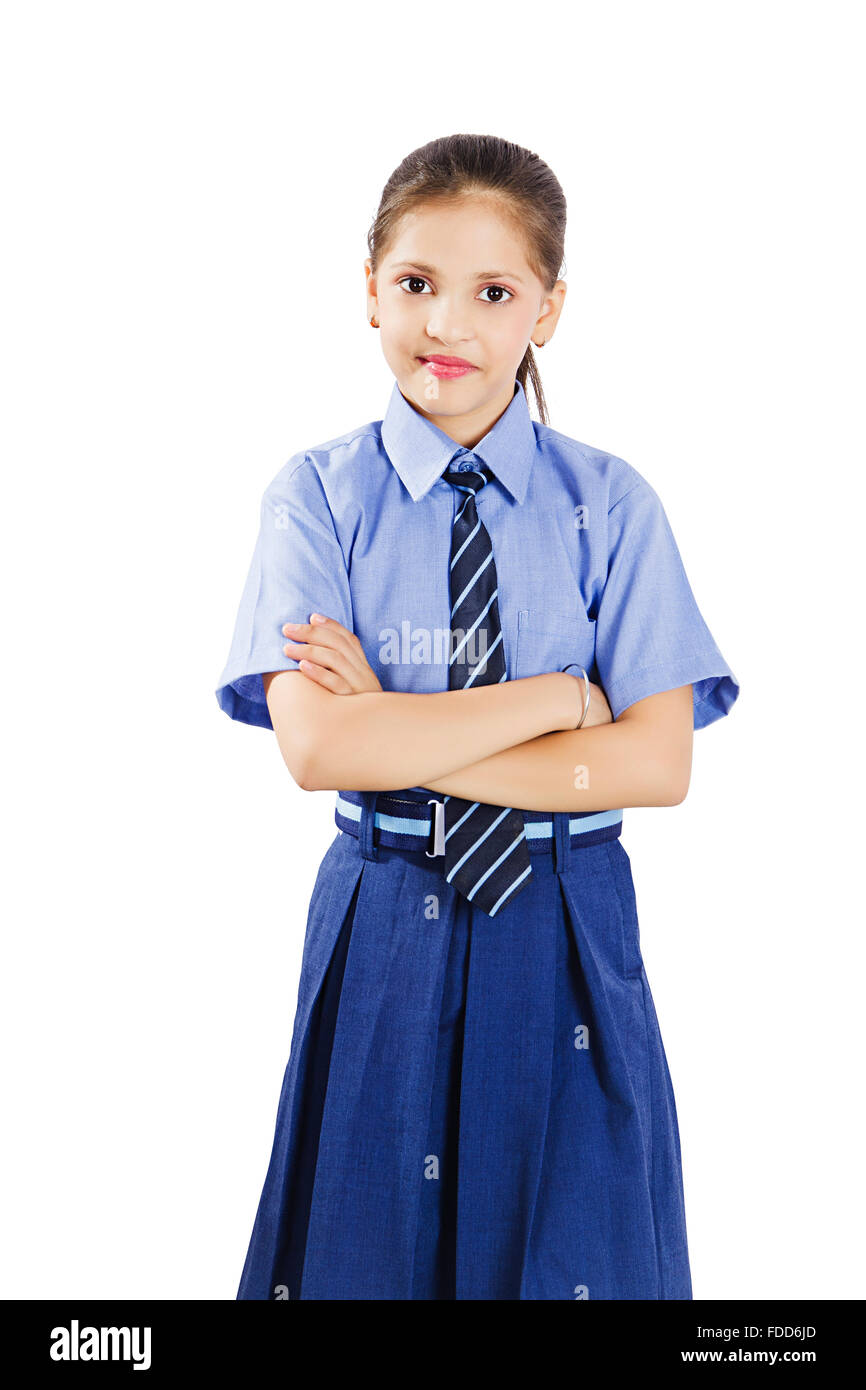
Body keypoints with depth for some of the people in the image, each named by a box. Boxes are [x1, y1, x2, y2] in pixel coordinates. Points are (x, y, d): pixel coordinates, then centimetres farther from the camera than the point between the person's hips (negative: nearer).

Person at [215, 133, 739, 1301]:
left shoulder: (611, 504, -4)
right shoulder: (317, 495, -5)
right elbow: (317, 749, -17)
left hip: (568, 939, 0)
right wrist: (559, 694, -17)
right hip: (384, 933, 0)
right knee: (365, 1252, 14)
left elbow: (657, 765, -12)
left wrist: (403, 740, -17)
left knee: (576, 1254, 11)